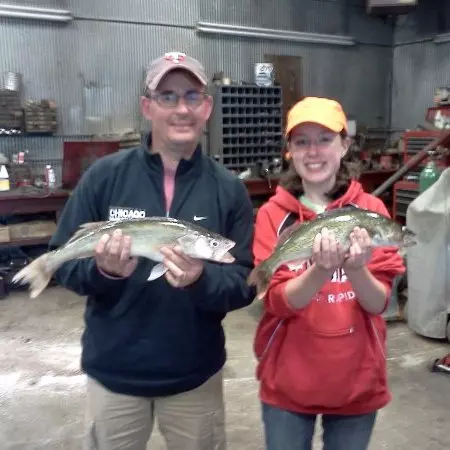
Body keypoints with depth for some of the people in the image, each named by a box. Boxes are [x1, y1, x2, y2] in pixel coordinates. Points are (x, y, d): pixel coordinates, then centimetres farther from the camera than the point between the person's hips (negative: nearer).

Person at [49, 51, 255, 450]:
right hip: (113, 370, 0)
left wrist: (201, 279, -26)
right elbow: (62, 263, -3)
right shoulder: (104, 175, -8)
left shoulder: (229, 189, -7)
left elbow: (245, 283, -7)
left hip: (196, 374, 1)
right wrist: (102, 270, -23)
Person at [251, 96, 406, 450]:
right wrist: (321, 269, -32)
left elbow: (379, 302, -9)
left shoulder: (370, 209, -5)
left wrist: (356, 269, -29)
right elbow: (278, 302, -14)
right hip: (289, 382, -1)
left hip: (357, 381, 1)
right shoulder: (273, 214, -8)